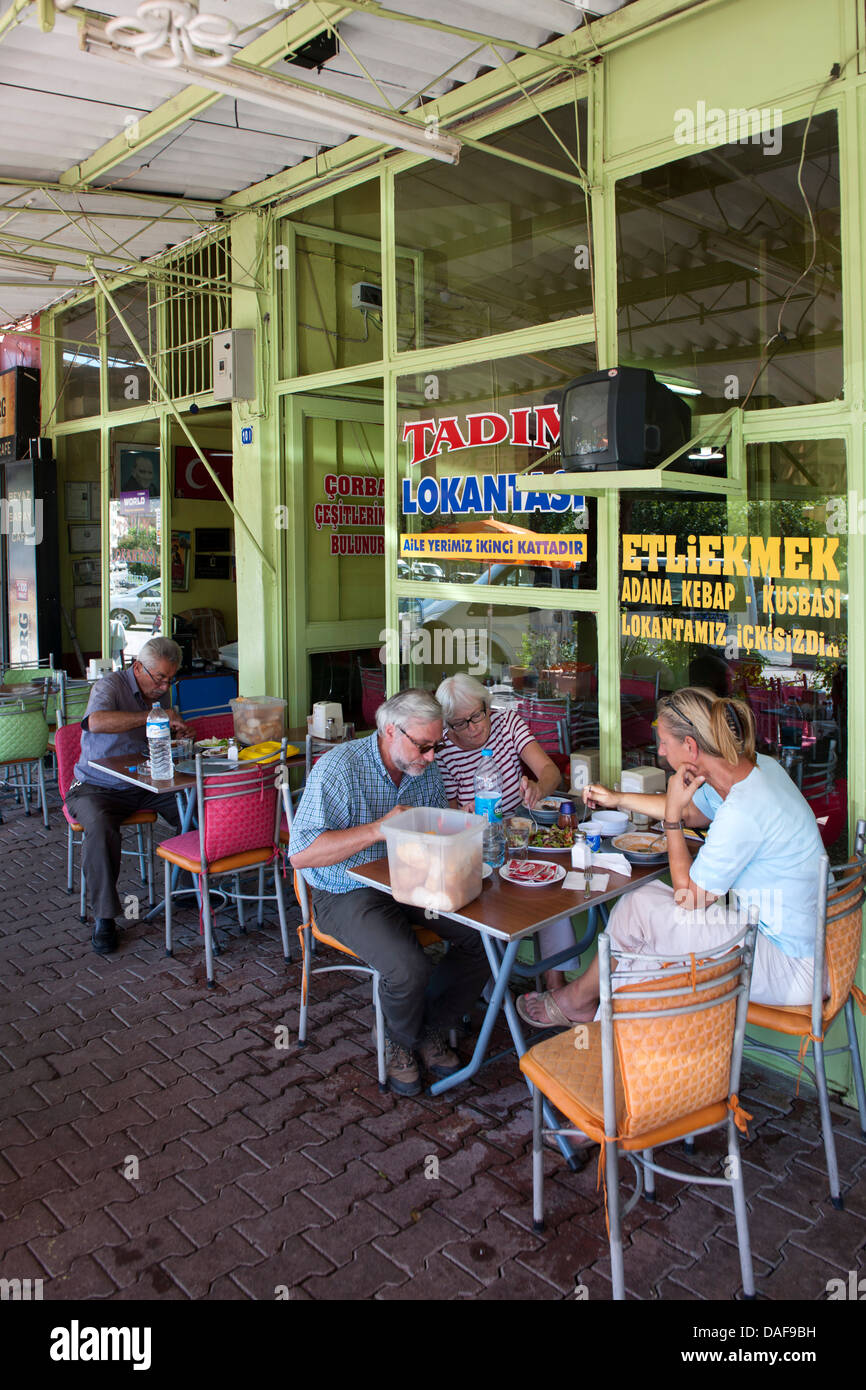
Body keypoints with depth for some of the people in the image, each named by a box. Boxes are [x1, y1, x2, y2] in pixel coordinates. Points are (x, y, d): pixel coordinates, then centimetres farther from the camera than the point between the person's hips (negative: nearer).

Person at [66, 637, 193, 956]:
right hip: (98, 786, -5)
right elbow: (97, 721, -37)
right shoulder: (110, 685, -13)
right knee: (100, 825, -36)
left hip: (145, 786, 6)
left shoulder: (161, 693, 9)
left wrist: (179, 733, 1)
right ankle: (104, 918, -23)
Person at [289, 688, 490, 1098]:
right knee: (409, 969, -30)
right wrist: (376, 830, -28)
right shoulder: (339, 767, -17)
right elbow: (301, 854, -22)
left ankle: (431, 1030, 9)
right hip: (348, 893, -6)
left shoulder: (425, 768, 4)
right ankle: (401, 1042, 6)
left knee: (484, 938, -13)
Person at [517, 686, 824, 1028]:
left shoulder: (742, 812, -29)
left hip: (790, 969, -9)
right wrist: (618, 800, 29)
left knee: (640, 907, -8)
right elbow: (693, 811, 21)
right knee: (648, 896, 7)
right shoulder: (757, 767, -1)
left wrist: (672, 813, -15)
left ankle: (578, 998, 17)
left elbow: (688, 896, -16)